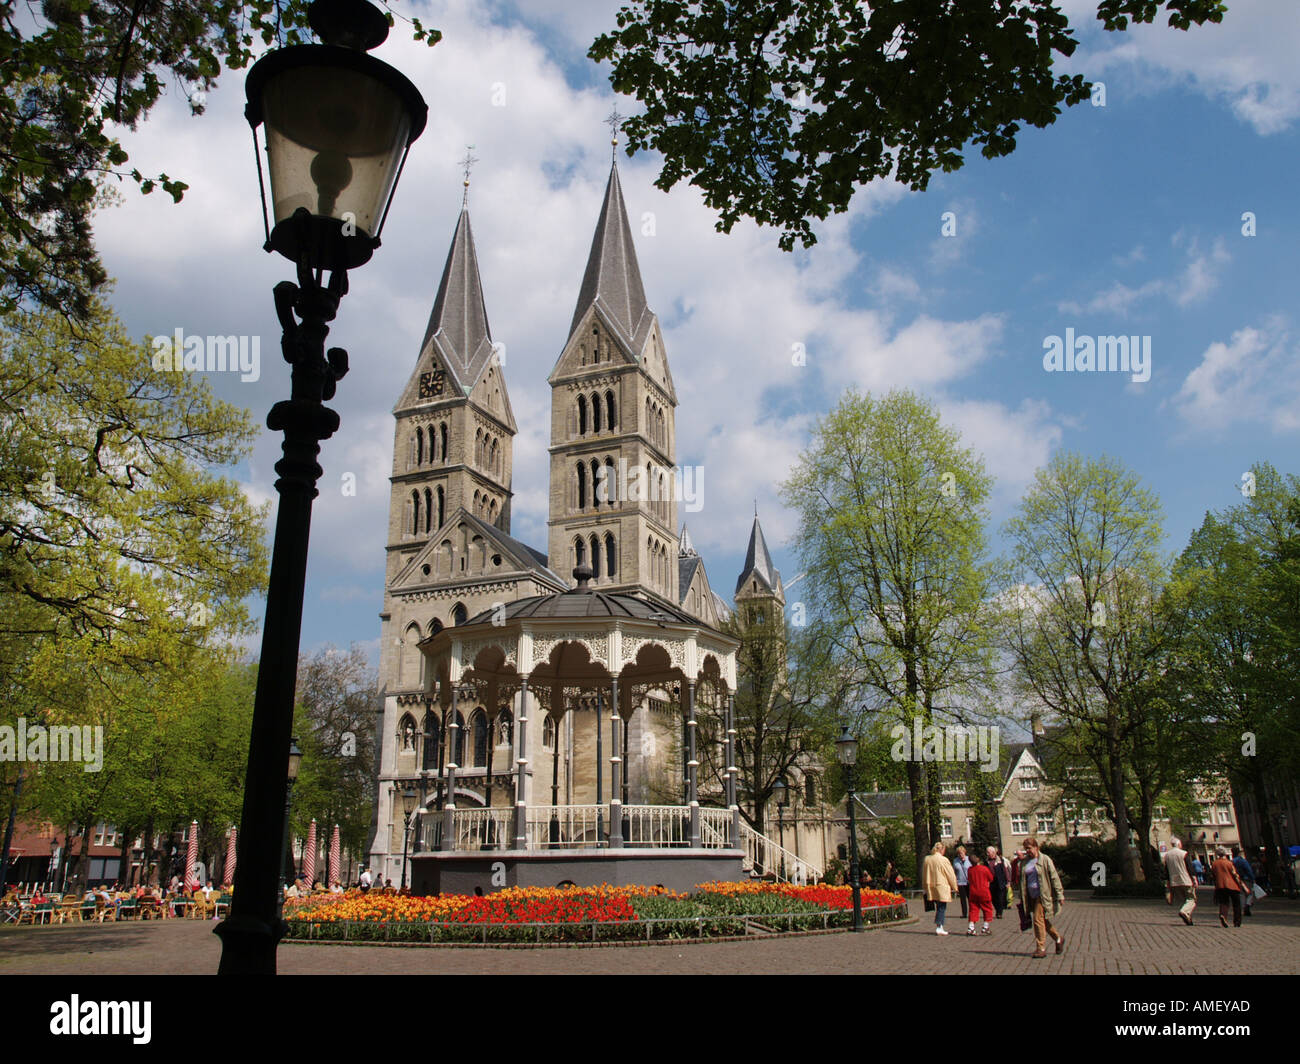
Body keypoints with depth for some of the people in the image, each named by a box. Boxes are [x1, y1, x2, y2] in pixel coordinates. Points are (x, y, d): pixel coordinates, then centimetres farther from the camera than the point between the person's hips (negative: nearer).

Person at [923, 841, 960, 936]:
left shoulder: (927, 859, 5)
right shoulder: (943, 860, -13)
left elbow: (924, 875, 14)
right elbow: (951, 875, -6)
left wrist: (926, 887, 24)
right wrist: (954, 887, 7)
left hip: (931, 888, 6)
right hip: (942, 887, -6)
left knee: (939, 907, 16)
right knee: (942, 907, 1)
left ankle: (938, 926, 16)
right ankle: (939, 927, -2)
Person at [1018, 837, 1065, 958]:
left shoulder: (1045, 860, -6)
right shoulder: (1024, 862, 10)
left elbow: (1055, 878, -6)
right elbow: (1022, 881, 17)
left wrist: (1060, 895, -10)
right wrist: (1021, 898, 15)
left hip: (1043, 895, -6)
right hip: (1031, 897, 6)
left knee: (1038, 919, -12)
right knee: (1043, 921, 12)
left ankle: (1041, 948, -4)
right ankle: (1059, 938, 34)